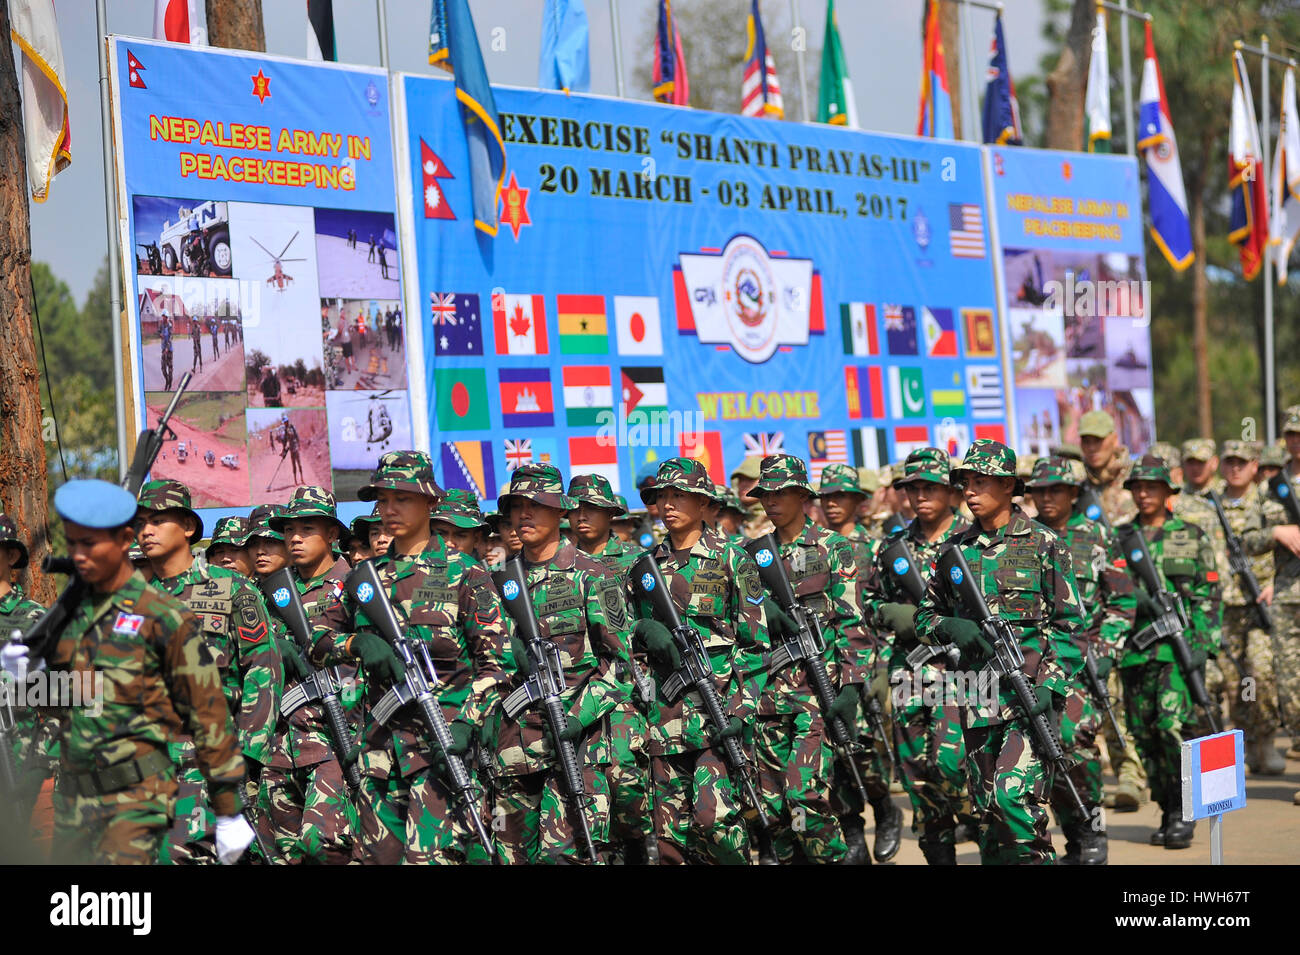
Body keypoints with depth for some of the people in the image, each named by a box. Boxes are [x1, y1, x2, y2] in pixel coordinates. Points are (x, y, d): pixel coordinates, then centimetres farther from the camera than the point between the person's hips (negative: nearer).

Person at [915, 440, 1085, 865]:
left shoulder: (1042, 544, -1)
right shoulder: (957, 548, 12)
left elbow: (1067, 624, -2)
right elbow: (925, 615, 17)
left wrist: (1051, 686, -12)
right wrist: (951, 628, -5)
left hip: (1028, 692, -5)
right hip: (976, 697, 5)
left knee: (1014, 795, -19)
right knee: (986, 808, 8)